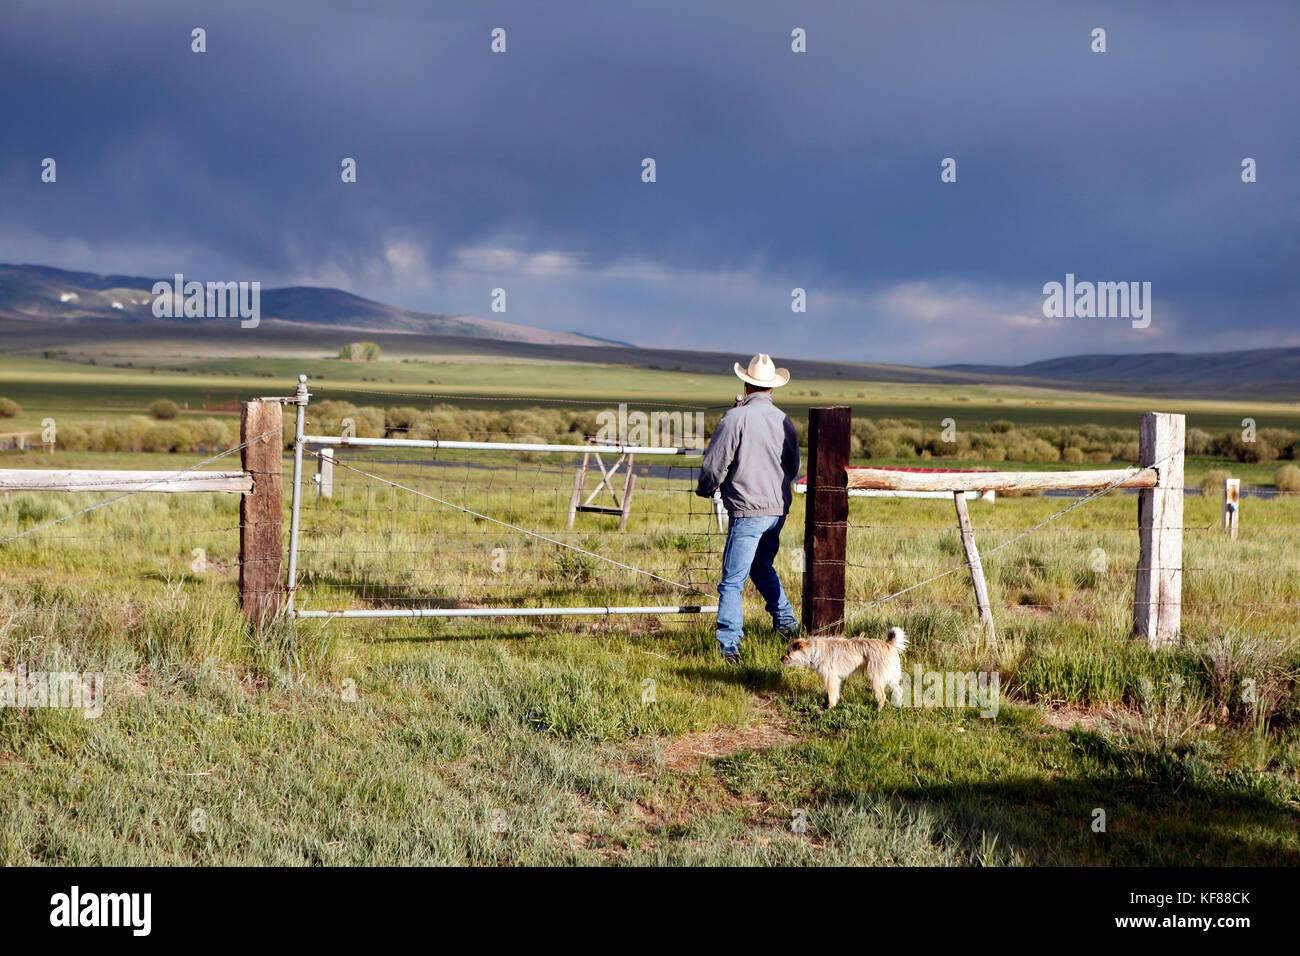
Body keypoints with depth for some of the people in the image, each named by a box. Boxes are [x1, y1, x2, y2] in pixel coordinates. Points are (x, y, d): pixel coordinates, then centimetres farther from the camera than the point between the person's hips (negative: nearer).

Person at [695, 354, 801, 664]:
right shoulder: (784, 420, 4)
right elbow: (793, 468, 15)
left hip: (747, 511, -6)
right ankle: (786, 621, 37)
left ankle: (729, 647, -10)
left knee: (732, 582, -4)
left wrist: (705, 489, 9)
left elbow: (714, 465, -11)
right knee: (762, 567, 28)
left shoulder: (735, 418, -14)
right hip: (778, 509, 6)